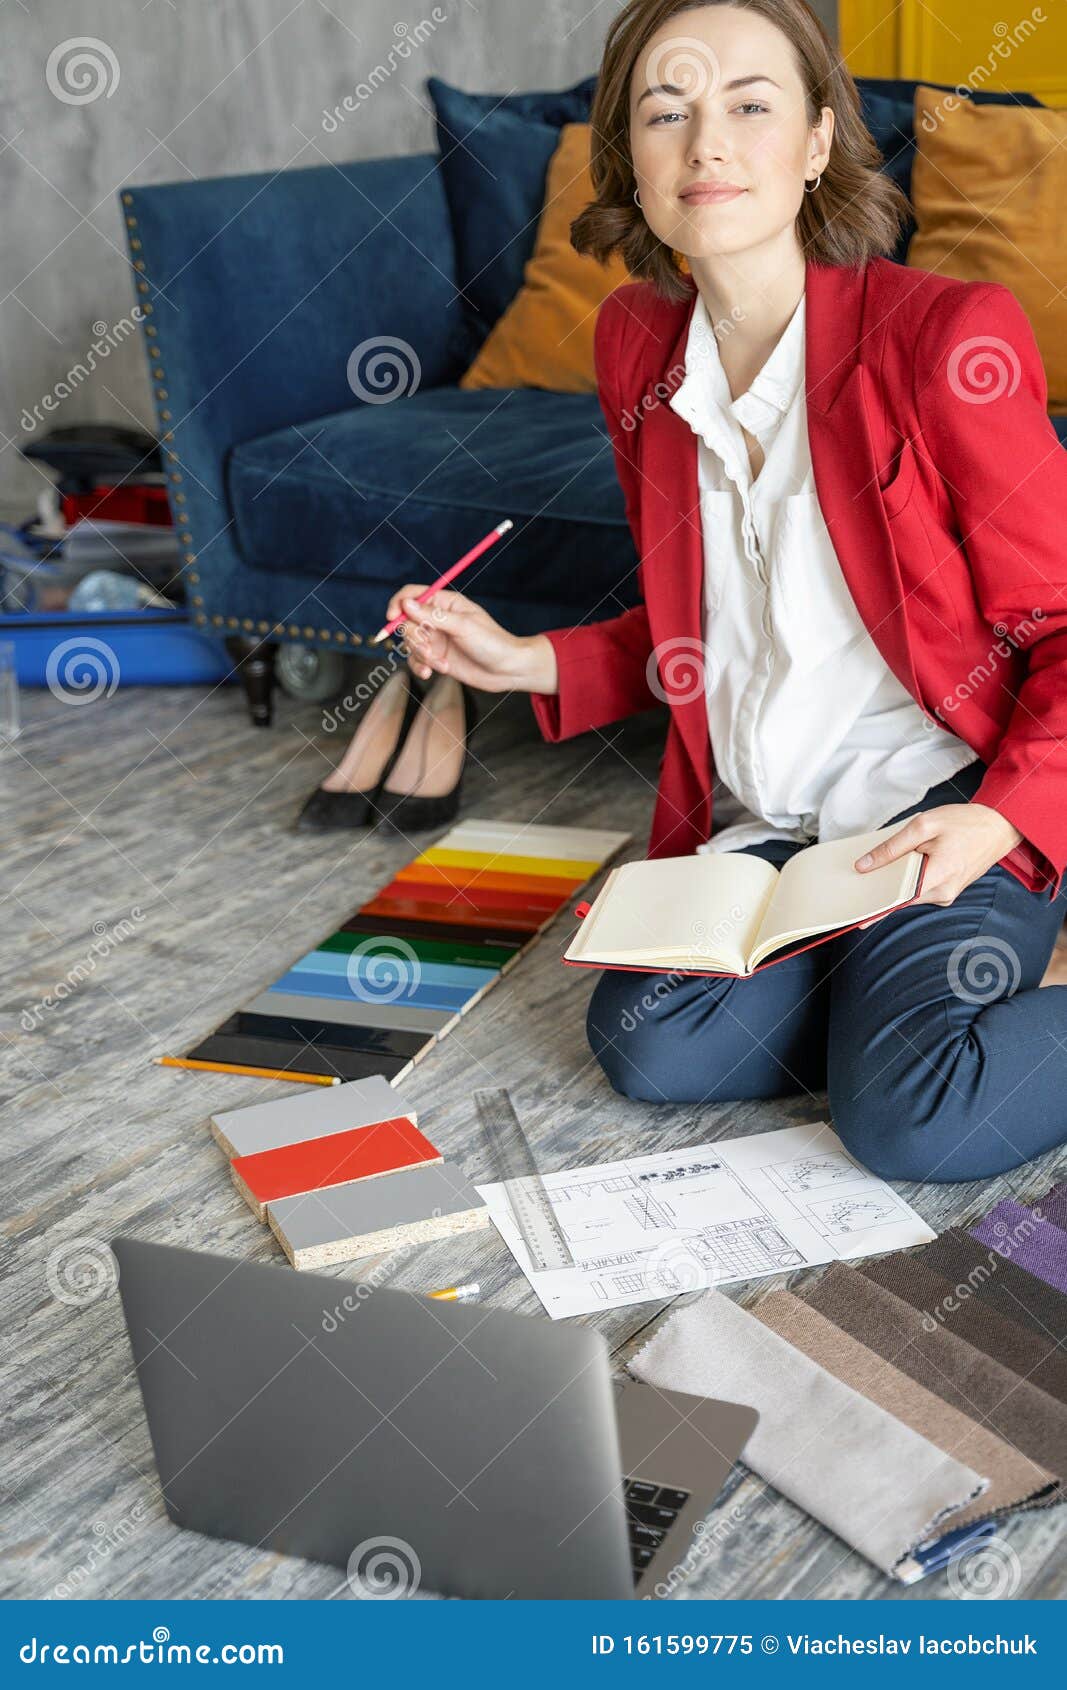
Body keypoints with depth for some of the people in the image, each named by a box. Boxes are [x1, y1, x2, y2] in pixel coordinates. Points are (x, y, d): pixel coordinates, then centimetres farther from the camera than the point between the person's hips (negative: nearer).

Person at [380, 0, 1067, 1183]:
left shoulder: (945, 337, -15)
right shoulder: (637, 341, 5)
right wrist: (528, 664, 3)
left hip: (946, 806, -5)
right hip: (766, 829, 6)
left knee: (913, 1119, -26)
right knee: (649, 1047, -18)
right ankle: (881, 987, 5)